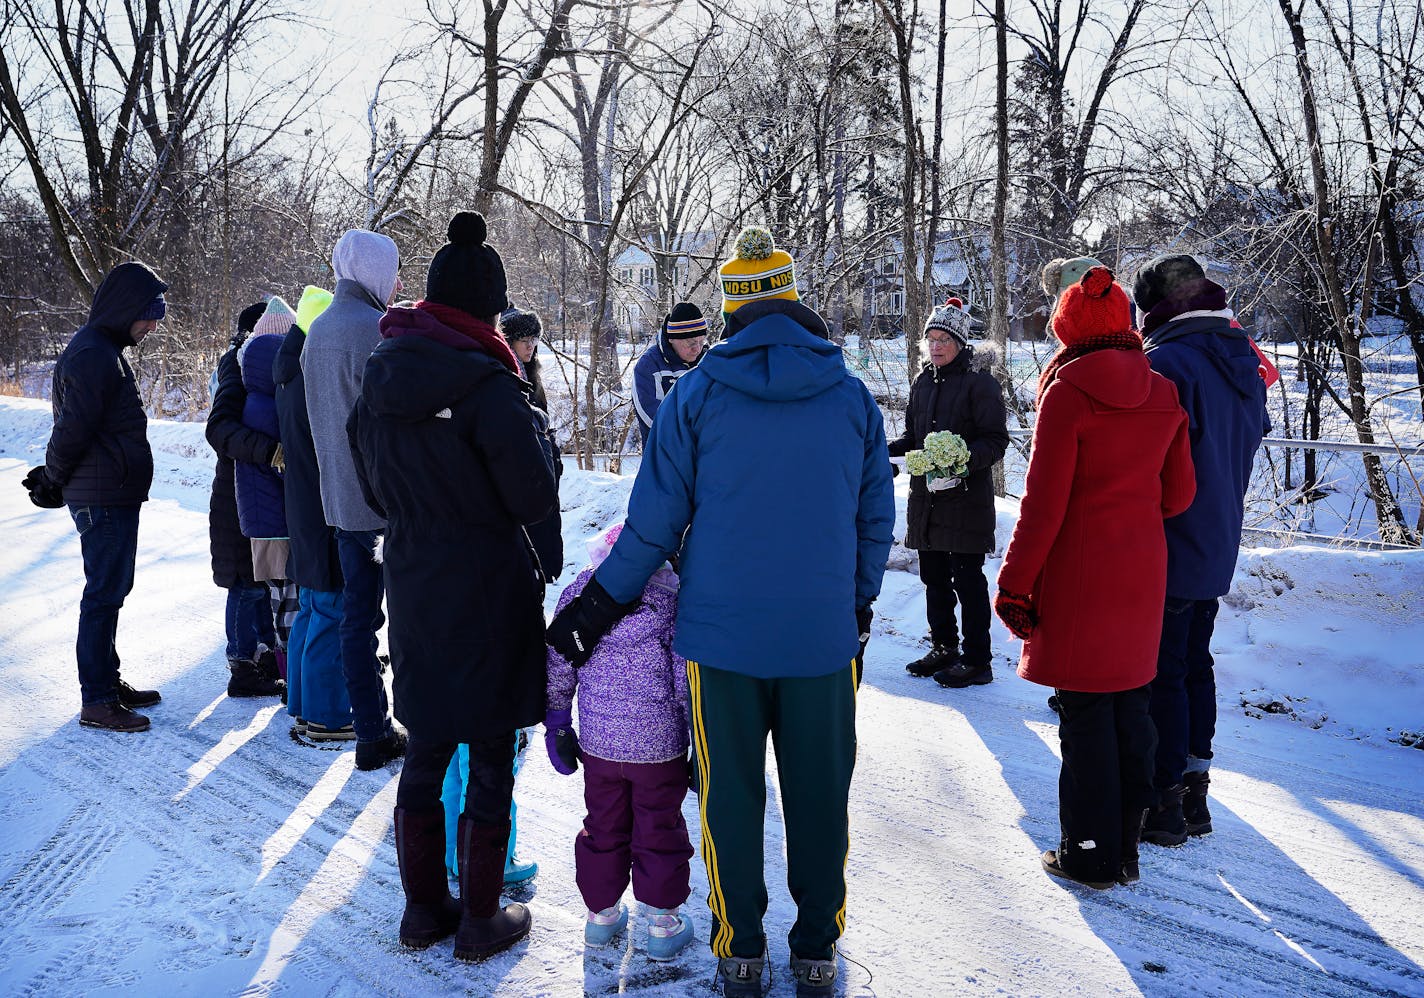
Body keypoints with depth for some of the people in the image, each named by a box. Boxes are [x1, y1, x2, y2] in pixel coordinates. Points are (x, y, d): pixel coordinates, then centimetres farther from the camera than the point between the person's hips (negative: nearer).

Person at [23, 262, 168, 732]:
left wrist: (52, 478, 18)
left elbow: (73, 429, 22)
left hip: (115, 495, 10)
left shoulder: (108, 351, 17)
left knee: (113, 589, 17)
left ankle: (108, 681, 29)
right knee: (104, 594, -5)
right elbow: (74, 429, -18)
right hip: (103, 497, -10)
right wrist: (52, 481, -4)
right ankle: (95, 702, 2)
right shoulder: (92, 355, -17)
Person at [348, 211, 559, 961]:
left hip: (413, 595, 6)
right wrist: (535, 426, 1)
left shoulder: (379, 379, 3)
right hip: (487, 597, -6)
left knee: (426, 754, 18)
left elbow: (375, 492, 12)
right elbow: (536, 499, -14)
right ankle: (480, 923, 21)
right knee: (489, 763, 8)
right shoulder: (486, 385, -19)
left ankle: (423, 909, 31)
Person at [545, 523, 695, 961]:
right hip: (661, 745, -3)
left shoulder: (577, 593, -4)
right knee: (659, 832, 12)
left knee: (603, 827, 20)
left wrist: (556, 726, 15)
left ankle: (601, 913, 35)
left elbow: (557, 670, 2)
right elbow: (687, 678, -13)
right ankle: (663, 925, 24)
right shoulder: (675, 596, -16)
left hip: (599, 743, 3)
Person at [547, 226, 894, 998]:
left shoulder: (696, 393, -5)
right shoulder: (852, 396, 0)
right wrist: (859, 605, 20)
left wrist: (600, 602, 7)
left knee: (731, 797, 12)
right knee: (819, 797, 13)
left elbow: (655, 519, -4)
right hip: (824, 636, 1)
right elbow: (876, 521, 5)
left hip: (723, 634, -1)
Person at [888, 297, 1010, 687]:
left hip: (967, 498, -7)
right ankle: (943, 648, 28)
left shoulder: (979, 382, -7)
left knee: (967, 579, -2)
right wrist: (883, 450, 3)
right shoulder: (923, 383, 13)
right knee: (933, 576, 14)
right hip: (926, 495, 7)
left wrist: (964, 462, -28)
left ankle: (977, 660, 8)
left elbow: (996, 440, -12)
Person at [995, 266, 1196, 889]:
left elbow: (1044, 504, -15)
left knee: (1085, 714, 3)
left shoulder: (1067, 394, -13)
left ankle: (1091, 855, 13)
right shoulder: (1164, 396, 4)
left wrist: (1015, 584, -10)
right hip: (1142, 571, 6)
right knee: (1129, 706, 15)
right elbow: (1178, 493, 9)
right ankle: (1125, 847, 26)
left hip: (1079, 575, -6)